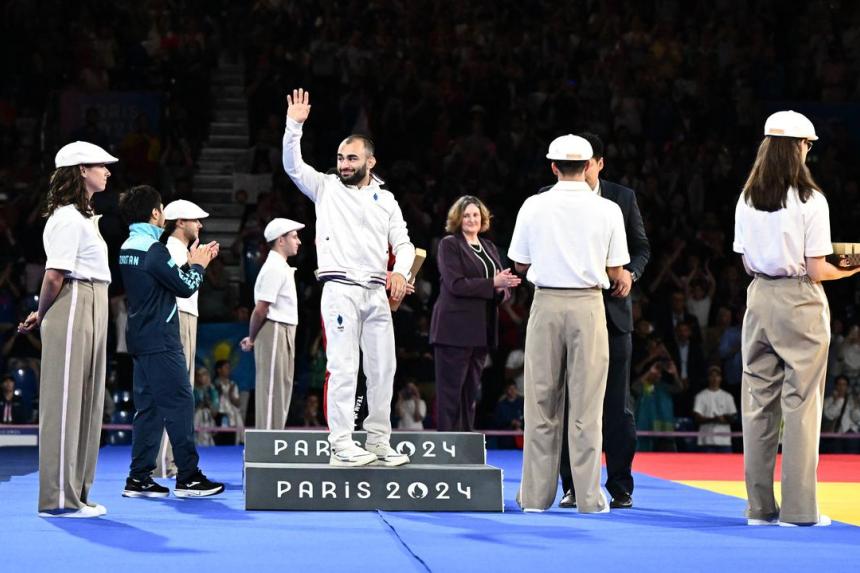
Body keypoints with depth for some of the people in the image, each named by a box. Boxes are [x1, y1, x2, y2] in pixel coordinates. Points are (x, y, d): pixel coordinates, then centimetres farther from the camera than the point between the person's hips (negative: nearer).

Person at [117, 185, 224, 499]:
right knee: (180, 403, -6)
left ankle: (138, 479, 8)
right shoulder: (153, 249, -16)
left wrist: (192, 262, 16)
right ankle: (188, 478, -5)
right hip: (160, 340, -9)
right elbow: (186, 287, -12)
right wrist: (198, 265, 5)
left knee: (148, 406, 10)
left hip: (141, 340, 9)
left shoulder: (128, 248, 13)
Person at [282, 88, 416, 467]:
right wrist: (294, 126, -16)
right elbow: (293, 166, -4)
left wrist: (400, 271, -11)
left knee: (383, 368, 6)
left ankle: (378, 442, 14)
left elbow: (403, 243, 9)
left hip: (376, 291, 4)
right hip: (340, 289, -4)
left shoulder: (386, 200, 15)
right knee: (343, 367, -9)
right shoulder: (327, 188, 8)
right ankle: (341, 445, -10)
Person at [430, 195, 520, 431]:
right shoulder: (449, 244, -2)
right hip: (455, 329, -7)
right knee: (451, 391, -5)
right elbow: (455, 284, -14)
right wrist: (493, 283, -19)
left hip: (482, 329, 7)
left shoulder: (489, 248, 18)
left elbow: (500, 288, 16)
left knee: (471, 391, 9)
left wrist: (502, 288, -8)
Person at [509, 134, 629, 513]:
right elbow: (615, 272, -1)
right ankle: (588, 496, 2)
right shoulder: (607, 210, -3)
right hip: (588, 304, -1)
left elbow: (520, 264, 6)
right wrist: (624, 281, 22)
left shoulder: (534, 207, -1)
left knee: (541, 402, 7)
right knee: (586, 405, 2)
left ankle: (536, 494, 9)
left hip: (546, 304, 1)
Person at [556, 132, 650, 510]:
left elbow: (641, 247, 12)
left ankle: (621, 488, 8)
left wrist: (631, 272, -8)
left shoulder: (622, 198, 7)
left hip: (612, 309, 1)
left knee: (616, 404, 3)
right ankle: (573, 487, 9)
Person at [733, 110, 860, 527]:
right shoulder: (810, 201, -12)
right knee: (800, 403, 0)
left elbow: (746, 261, 8)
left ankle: (759, 506, 12)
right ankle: (798, 508, 1)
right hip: (799, 302, -5)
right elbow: (817, 270, -11)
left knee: (758, 402, 8)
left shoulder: (747, 200, 3)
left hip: (759, 299, 5)